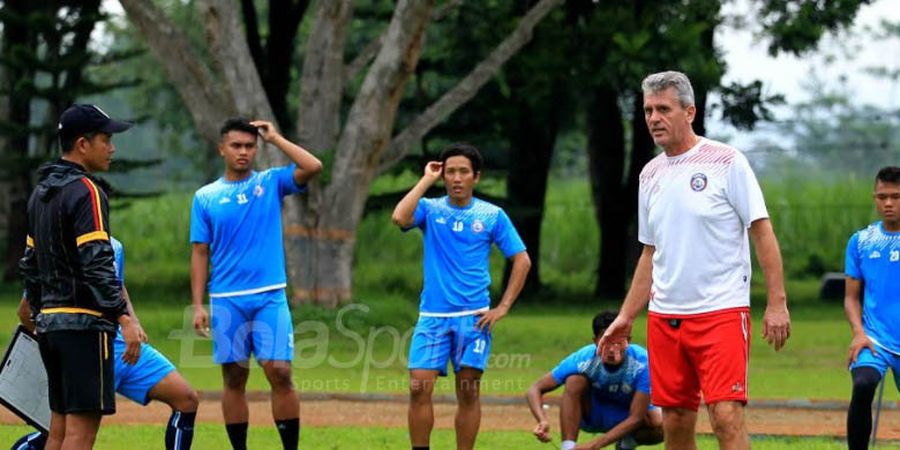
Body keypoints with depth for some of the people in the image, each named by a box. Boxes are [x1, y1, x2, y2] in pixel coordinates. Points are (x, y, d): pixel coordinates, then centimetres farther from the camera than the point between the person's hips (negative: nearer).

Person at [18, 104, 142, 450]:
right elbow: (97, 265, -20)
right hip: (84, 323, -9)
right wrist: (124, 318, -22)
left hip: (49, 321, 9)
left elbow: (30, 265, 21)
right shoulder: (85, 192, -11)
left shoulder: (40, 193, 16)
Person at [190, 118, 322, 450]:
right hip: (227, 301, 1)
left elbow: (313, 167, -11)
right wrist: (198, 306, -1)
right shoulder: (205, 197, 7)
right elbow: (200, 254, 6)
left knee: (280, 373, -9)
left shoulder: (271, 183, 6)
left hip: (270, 297, -1)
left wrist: (275, 138, -3)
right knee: (234, 378, 5)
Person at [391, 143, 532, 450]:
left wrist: (503, 307, -2)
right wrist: (426, 180, -7)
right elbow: (400, 218, -16)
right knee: (419, 388, -9)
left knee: (468, 393, 2)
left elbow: (521, 260, 7)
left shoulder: (492, 215, 5)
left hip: (474, 317, 0)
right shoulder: (430, 209, 5)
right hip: (432, 315, 0)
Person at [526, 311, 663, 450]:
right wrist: (543, 421, -46)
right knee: (575, 380, -31)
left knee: (660, 425, -33)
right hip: (593, 413, 0)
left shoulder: (642, 363, -31)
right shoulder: (582, 359, -27)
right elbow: (535, 389, -24)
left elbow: (636, 418, -34)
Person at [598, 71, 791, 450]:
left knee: (726, 416, -15)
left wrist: (777, 303, -13)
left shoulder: (726, 162, -5)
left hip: (721, 311, -6)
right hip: (664, 316, 6)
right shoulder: (650, 174, 13)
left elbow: (762, 232, -6)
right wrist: (626, 317, 17)